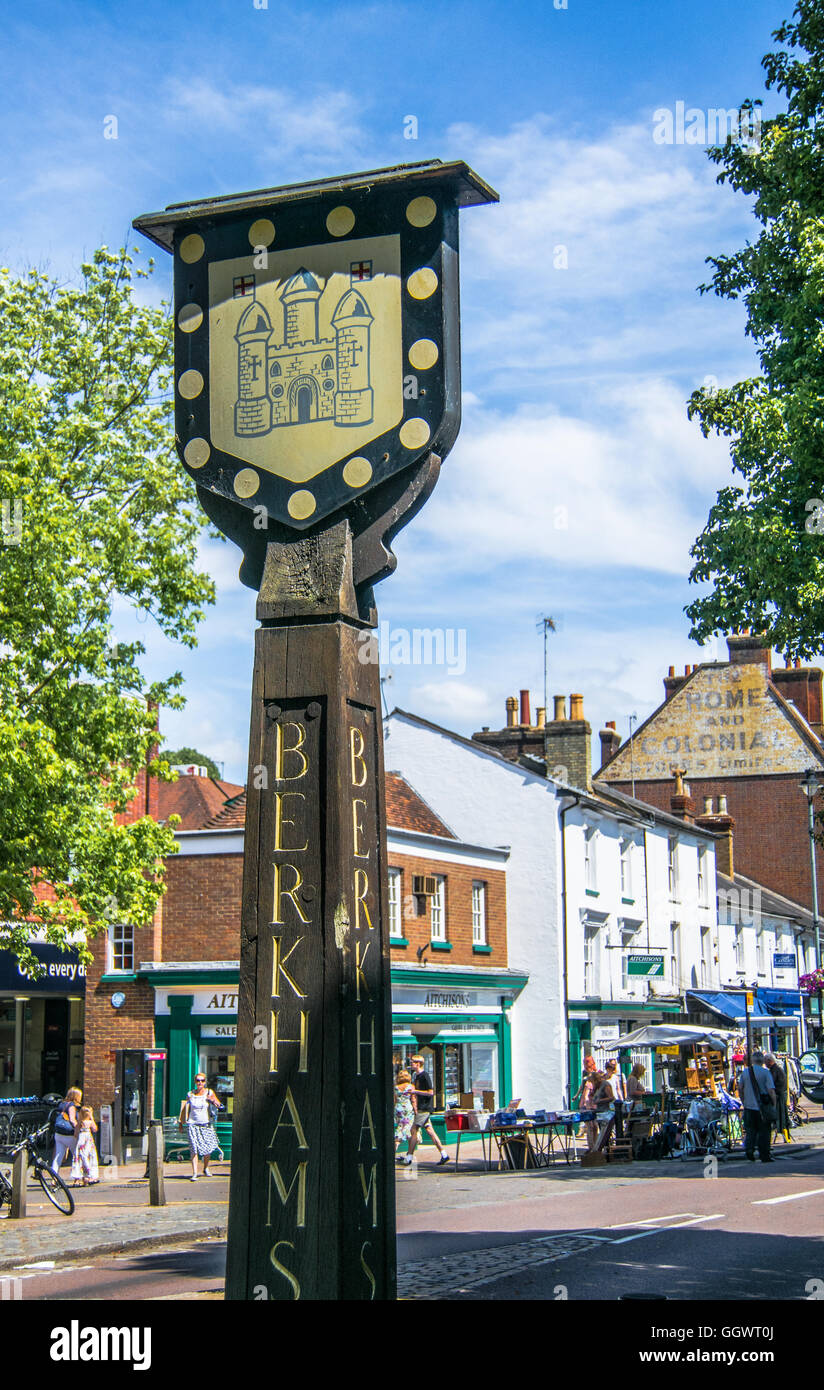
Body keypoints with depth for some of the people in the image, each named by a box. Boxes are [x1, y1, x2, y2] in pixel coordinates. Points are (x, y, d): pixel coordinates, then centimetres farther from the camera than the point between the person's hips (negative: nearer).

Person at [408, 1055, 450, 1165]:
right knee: (429, 1130, 7)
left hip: (425, 1108, -9)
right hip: (421, 1108, 9)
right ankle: (444, 1154, 8)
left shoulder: (425, 1076, -13)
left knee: (413, 1130, -9)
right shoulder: (416, 1075, 15)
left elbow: (430, 1093, -17)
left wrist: (415, 1091, -17)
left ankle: (409, 1157, -6)